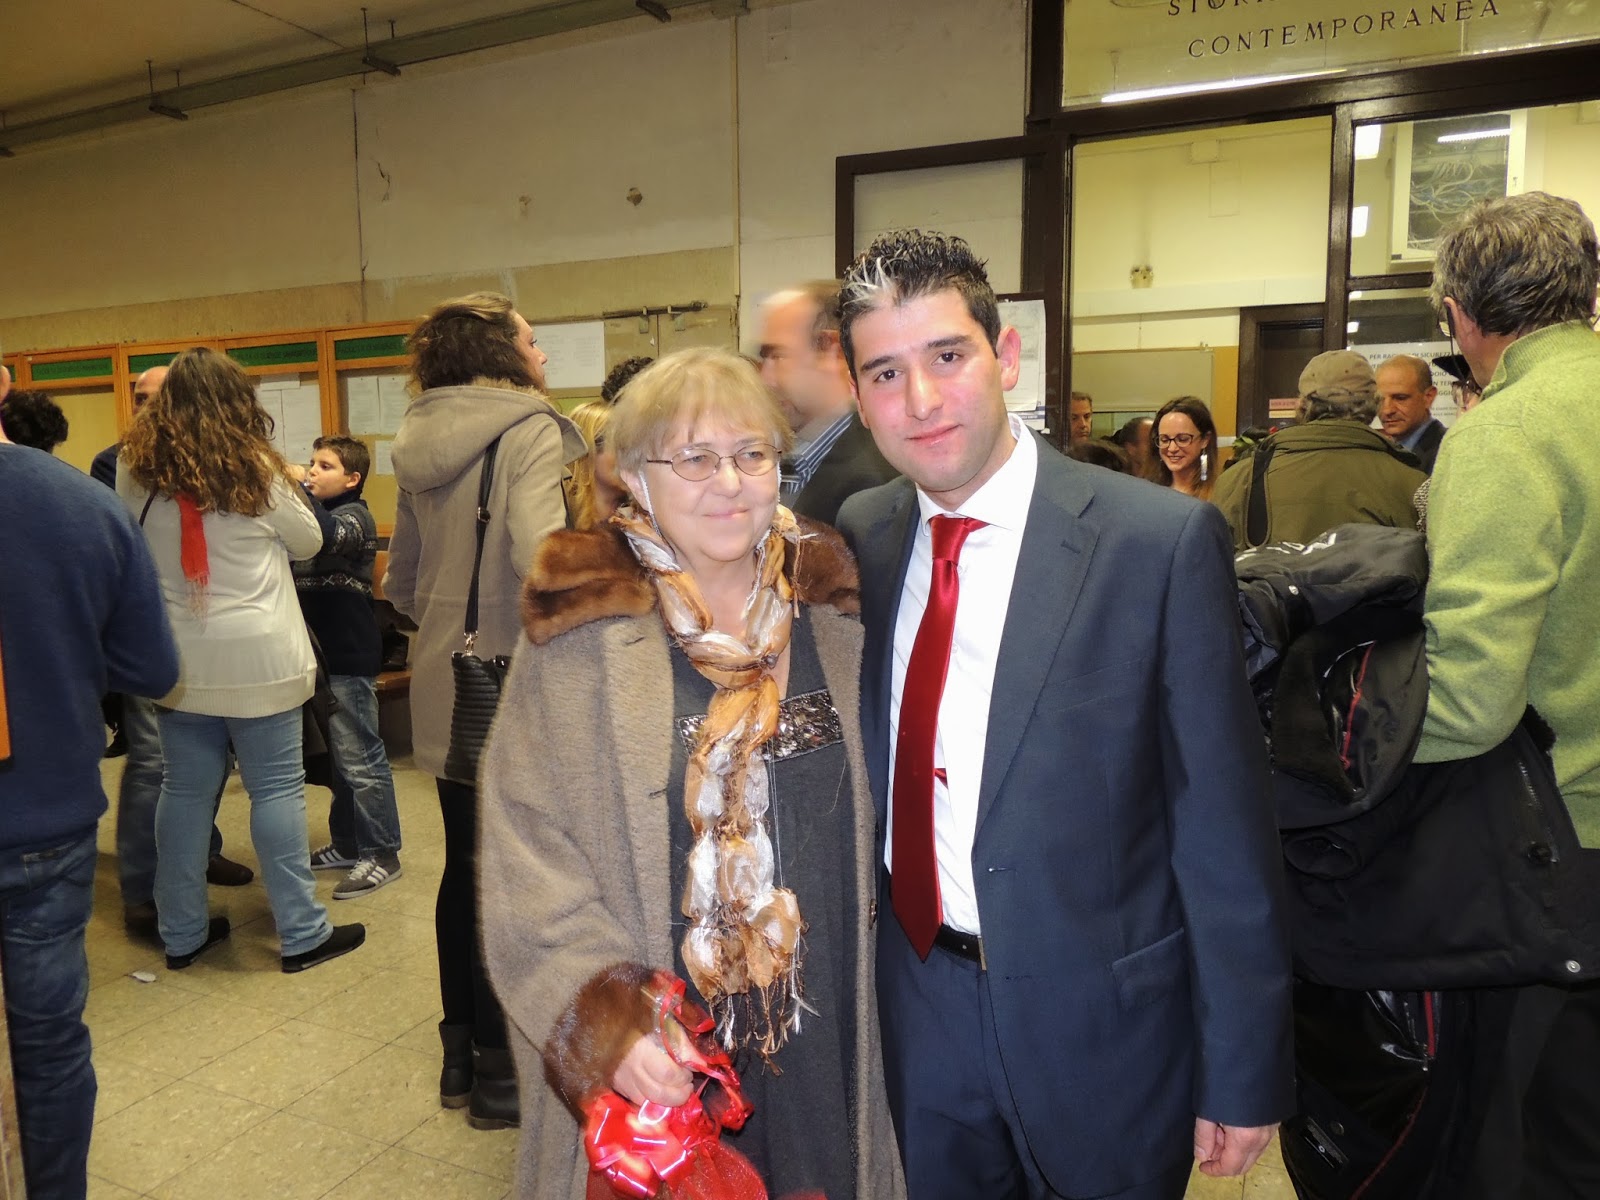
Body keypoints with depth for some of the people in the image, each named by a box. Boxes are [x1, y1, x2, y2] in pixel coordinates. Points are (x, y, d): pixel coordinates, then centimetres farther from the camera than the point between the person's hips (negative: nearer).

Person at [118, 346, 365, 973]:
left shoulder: (137, 470, 0)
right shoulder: (254, 469, -8)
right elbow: (308, 541, 4)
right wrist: (285, 489, 20)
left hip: (178, 658, 4)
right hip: (257, 657, -4)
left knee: (184, 791, 12)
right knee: (276, 788, 2)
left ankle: (181, 934, 23)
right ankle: (302, 933, 9)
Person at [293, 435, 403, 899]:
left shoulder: (354, 515, -8)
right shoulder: (317, 514, 16)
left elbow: (329, 535, -31)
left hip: (349, 656, -9)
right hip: (320, 653, 9)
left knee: (360, 759, -4)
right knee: (337, 756, 16)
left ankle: (381, 855, 4)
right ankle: (347, 844, 28)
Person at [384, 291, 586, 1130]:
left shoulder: (421, 445, 9)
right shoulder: (529, 432, -14)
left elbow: (402, 581, 15)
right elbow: (540, 555, -32)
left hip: (445, 690, 8)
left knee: (465, 867, 18)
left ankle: (461, 1053, 32)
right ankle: (501, 1070, 19)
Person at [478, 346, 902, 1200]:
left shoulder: (830, 613, -1)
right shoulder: (583, 634, -10)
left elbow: (869, 814, 8)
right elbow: (528, 850, -10)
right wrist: (604, 1019, -19)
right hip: (648, 1055, -2)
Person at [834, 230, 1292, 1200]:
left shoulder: (1164, 542, -17)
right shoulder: (858, 539, -3)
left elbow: (1225, 830, -13)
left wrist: (1244, 1077, -8)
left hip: (1101, 1026, -3)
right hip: (915, 1015, 4)